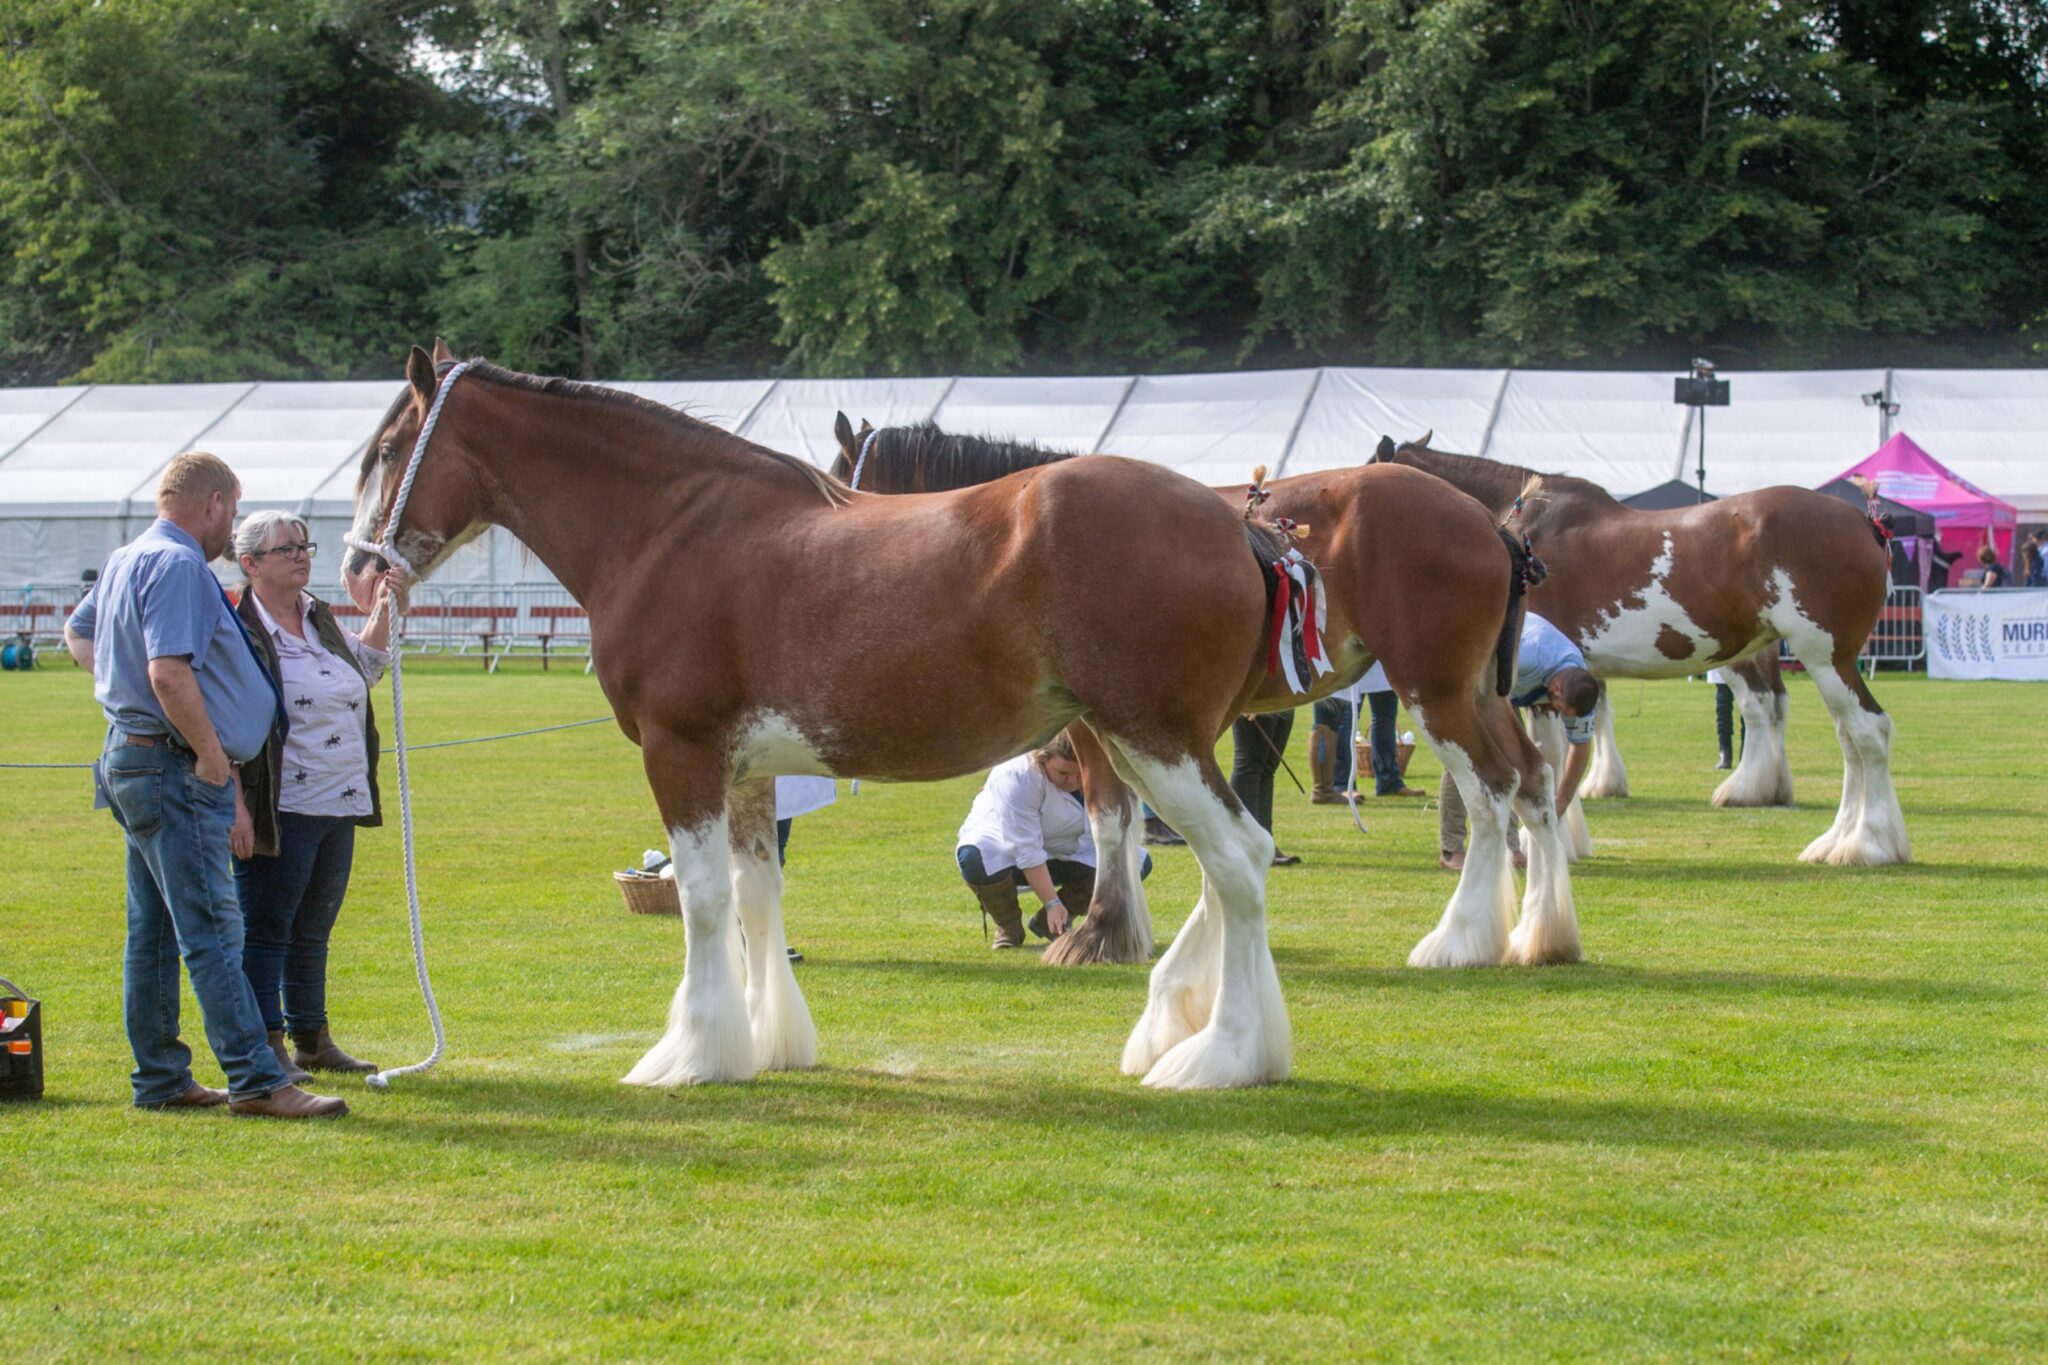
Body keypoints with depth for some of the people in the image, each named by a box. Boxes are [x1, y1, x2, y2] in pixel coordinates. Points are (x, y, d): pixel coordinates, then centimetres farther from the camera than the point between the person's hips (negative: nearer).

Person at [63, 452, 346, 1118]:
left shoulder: (124, 561, 15)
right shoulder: (178, 565, -16)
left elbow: (78, 632, 32)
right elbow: (170, 672, -26)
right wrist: (217, 765, -19)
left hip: (130, 757, 11)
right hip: (174, 767, -11)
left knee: (154, 931, 13)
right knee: (211, 929, -11)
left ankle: (159, 1078, 18)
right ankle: (256, 1081, -13)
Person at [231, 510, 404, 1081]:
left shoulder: (320, 619, 13)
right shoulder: (238, 630, -12)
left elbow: (364, 665, 33)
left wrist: (384, 610, 18)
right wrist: (236, 806, -21)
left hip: (340, 805, 8)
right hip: (280, 812, -8)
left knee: (313, 931, 16)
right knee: (265, 928, -1)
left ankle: (312, 1039, 25)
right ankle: (266, 1046, 4)